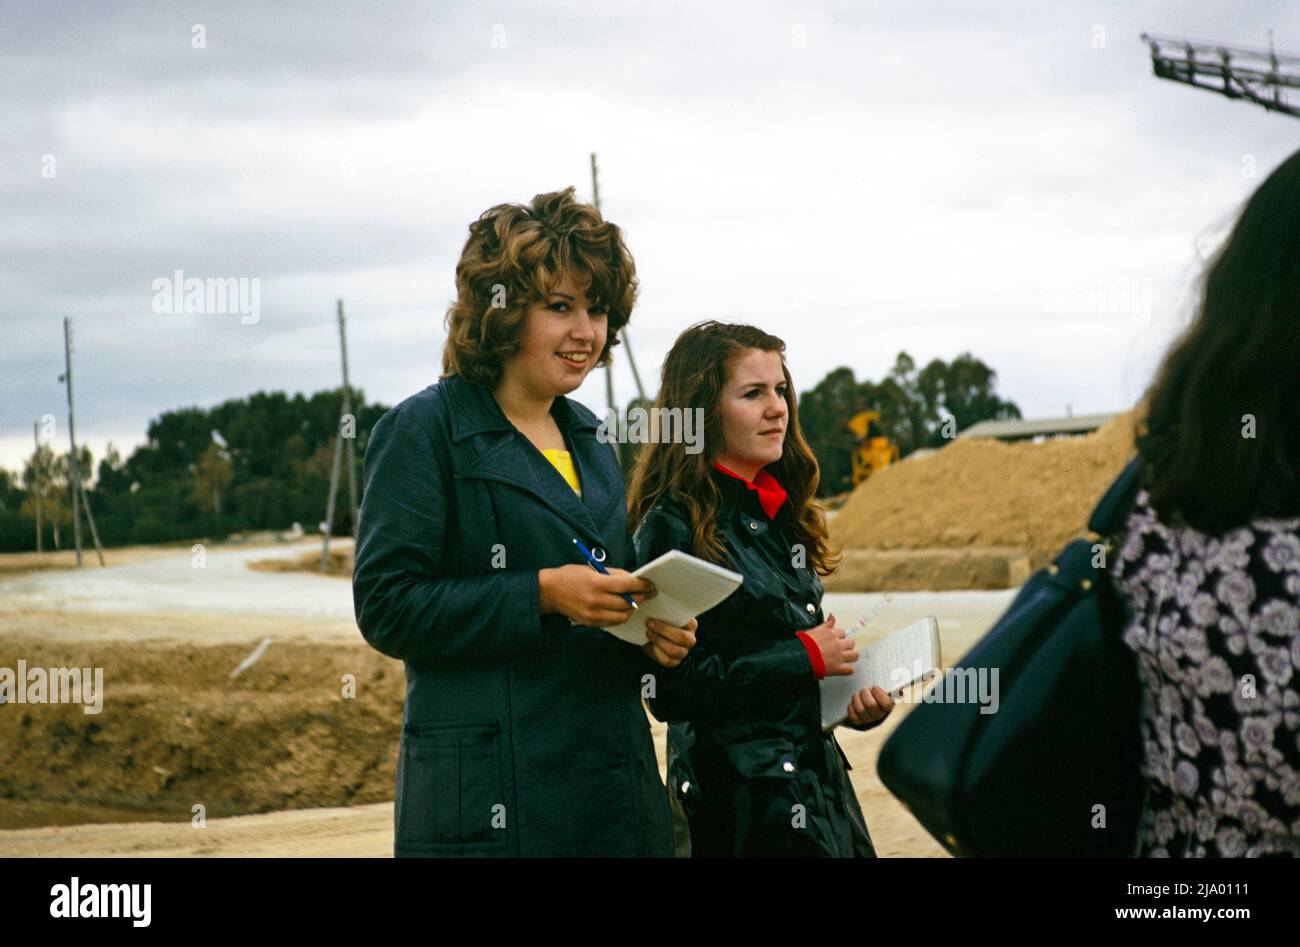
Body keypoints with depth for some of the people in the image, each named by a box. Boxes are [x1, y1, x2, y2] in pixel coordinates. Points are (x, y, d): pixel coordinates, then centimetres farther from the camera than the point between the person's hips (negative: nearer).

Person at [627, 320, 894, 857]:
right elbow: (669, 688, -19)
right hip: (737, 797, -8)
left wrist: (853, 704, 2)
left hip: (817, 769, 8)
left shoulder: (777, 515, 11)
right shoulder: (674, 525, -13)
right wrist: (805, 656, -15)